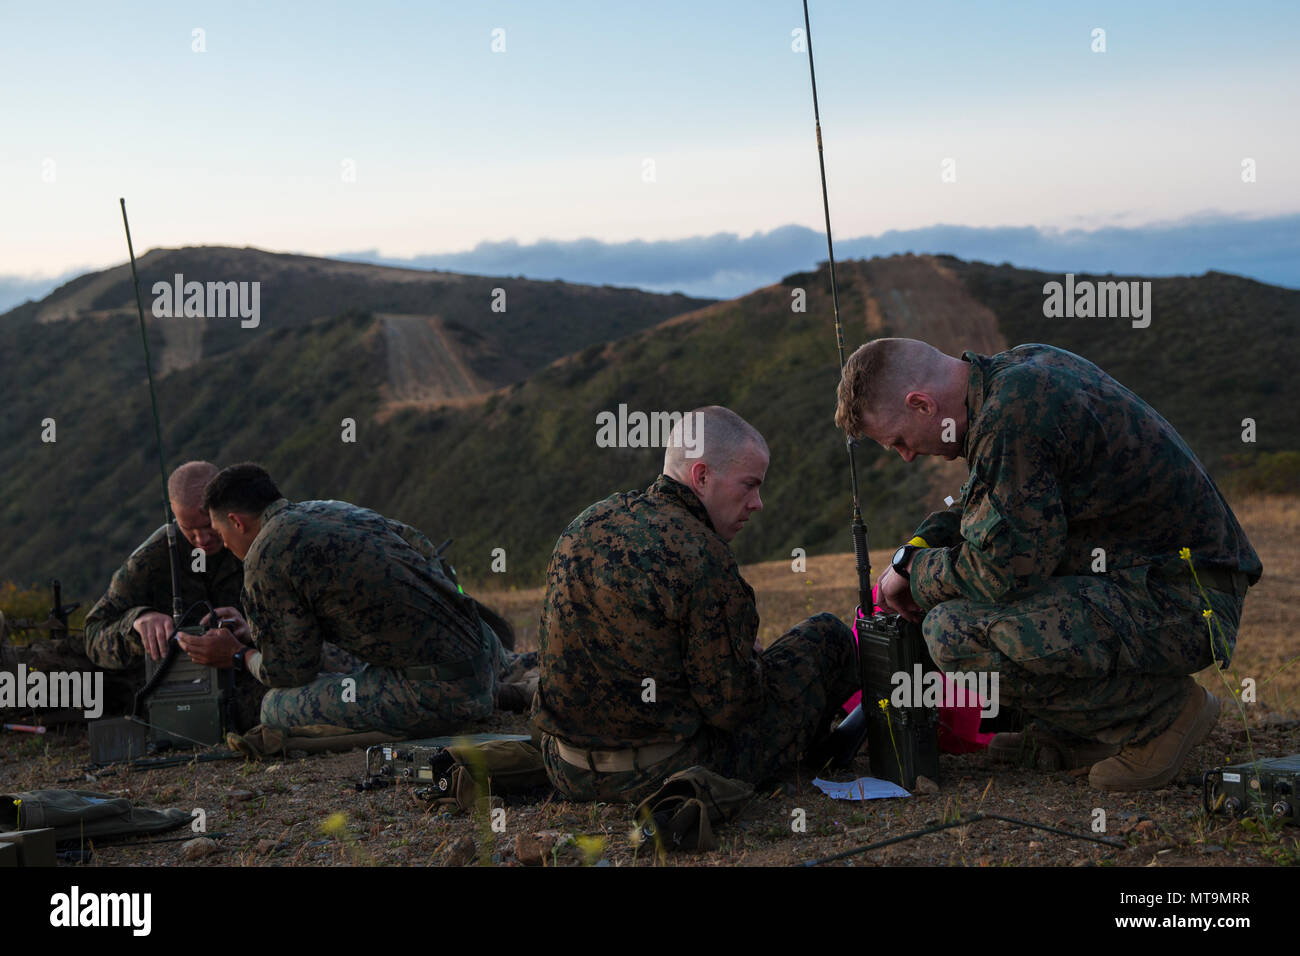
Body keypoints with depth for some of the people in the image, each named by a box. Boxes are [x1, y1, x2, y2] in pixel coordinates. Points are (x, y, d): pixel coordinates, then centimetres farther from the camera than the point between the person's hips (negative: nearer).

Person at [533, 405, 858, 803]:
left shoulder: (586, 525, 4)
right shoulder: (701, 556, -21)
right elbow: (733, 706, -18)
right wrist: (755, 660, 5)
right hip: (664, 776, -8)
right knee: (827, 635, 9)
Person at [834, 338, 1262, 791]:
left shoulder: (1011, 417, -22)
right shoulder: (1025, 365, 9)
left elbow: (1000, 570, -22)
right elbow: (996, 503, 25)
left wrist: (917, 574, -3)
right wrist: (917, 550, 10)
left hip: (1180, 606, -10)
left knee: (955, 632, -24)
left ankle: (1162, 712, -8)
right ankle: (1069, 734, 15)